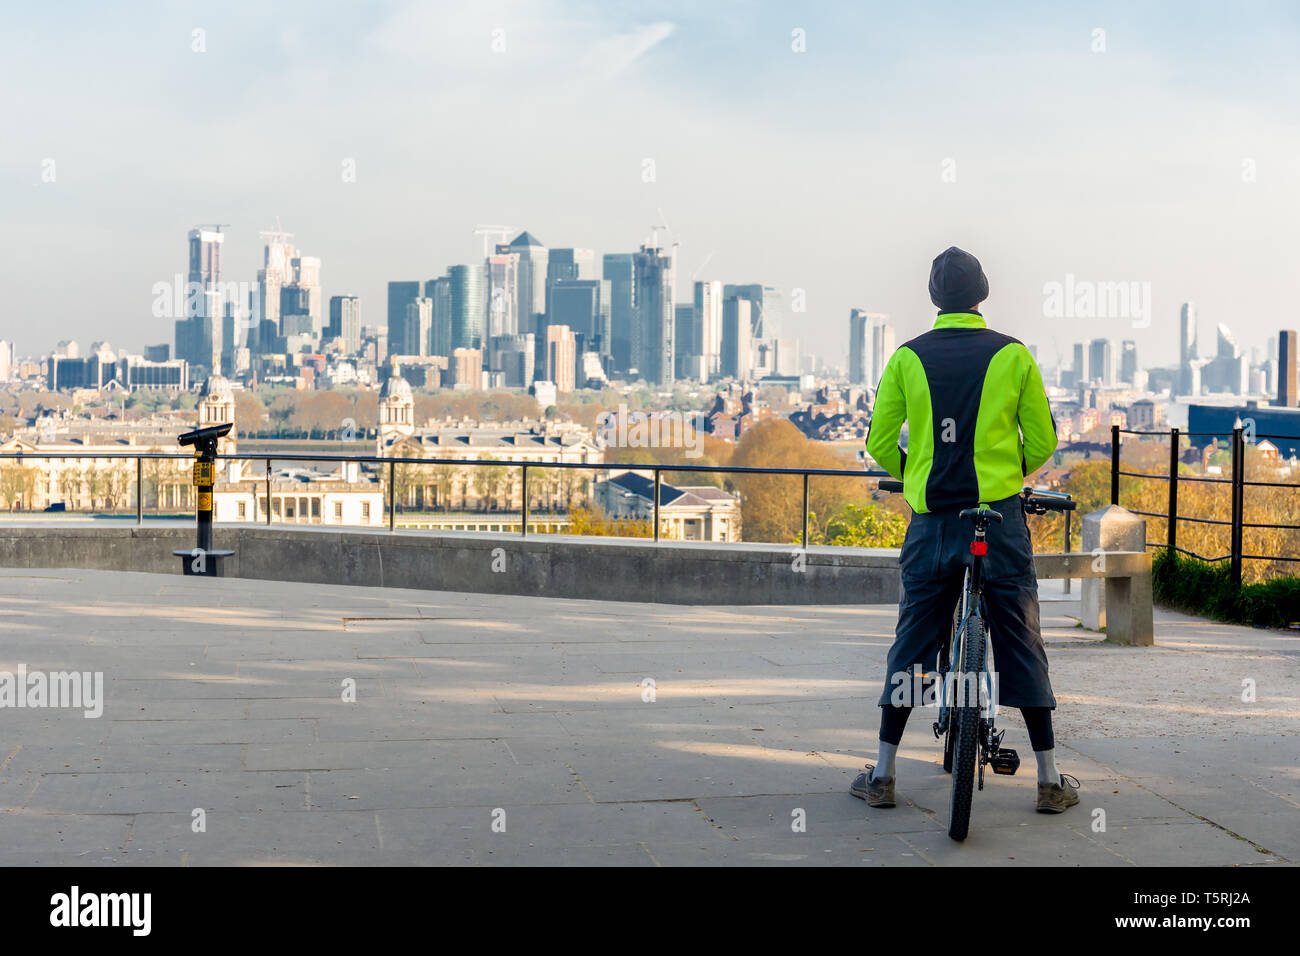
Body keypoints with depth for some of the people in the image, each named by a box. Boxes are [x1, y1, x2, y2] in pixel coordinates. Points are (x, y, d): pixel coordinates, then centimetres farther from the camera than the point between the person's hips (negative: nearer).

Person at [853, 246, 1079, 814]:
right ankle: (1050, 779, 10)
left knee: (911, 644, 10)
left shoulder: (907, 358, 2)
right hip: (999, 517, -1)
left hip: (930, 521, 1)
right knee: (1021, 644, 6)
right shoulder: (1014, 356, 1)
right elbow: (1043, 441, 3)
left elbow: (879, 442, 4)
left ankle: (881, 776, 13)